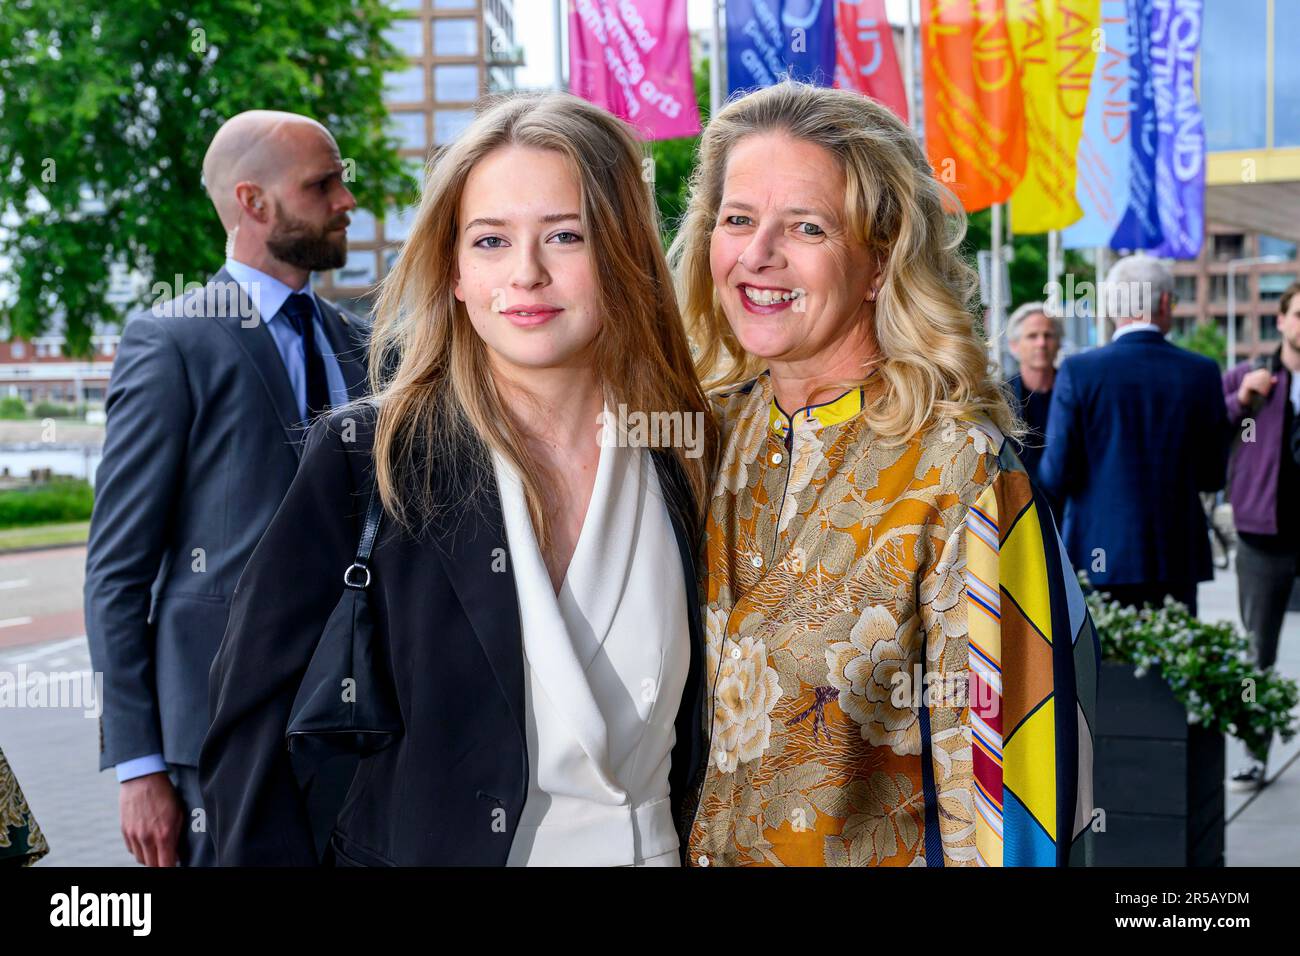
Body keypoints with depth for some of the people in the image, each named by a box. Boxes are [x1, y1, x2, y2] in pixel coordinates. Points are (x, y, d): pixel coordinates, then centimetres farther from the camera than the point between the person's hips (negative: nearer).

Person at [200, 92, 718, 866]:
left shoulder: (694, 457, -6)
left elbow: (696, 733, 4)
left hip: (654, 846, 2)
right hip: (425, 849, -2)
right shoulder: (361, 460, -14)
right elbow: (253, 735, -13)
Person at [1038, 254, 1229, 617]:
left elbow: (1056, 476, -7)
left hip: (1098, 557, -2)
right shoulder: (1201, 372, -1)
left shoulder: (1078, 370, -6)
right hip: (1176, 558, 2)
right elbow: (1213, 475, 6)